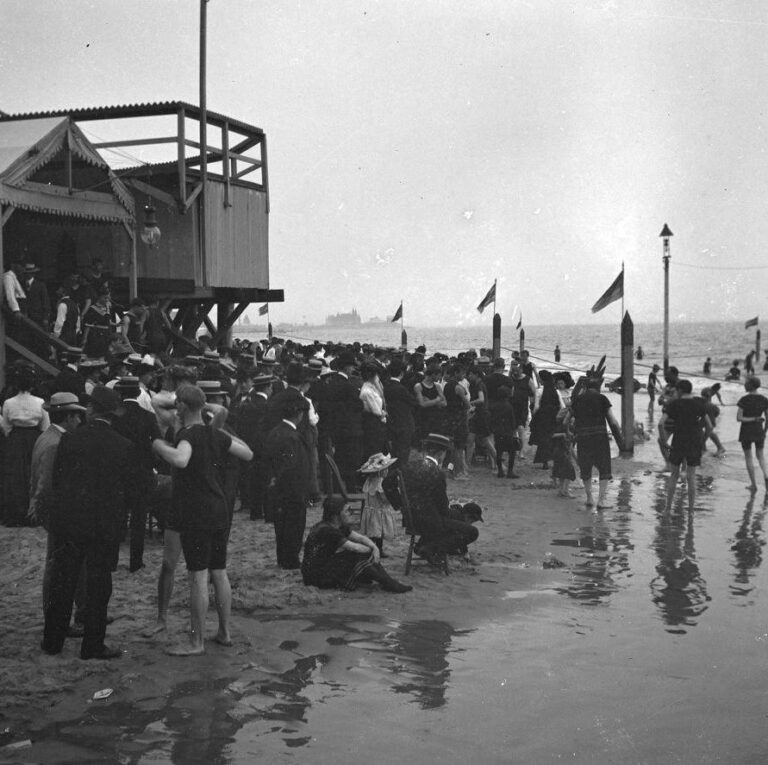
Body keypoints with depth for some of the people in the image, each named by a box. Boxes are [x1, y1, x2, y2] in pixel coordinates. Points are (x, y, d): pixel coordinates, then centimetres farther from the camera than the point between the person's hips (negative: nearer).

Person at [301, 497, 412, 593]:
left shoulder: (340, 527, 6)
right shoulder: (326, 530, -24)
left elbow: (360, 537, 6)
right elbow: (354, 547, -25)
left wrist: (374, 548, -13)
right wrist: (370, 550, -7)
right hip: (317, 575, -9)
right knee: (361, 560, -18)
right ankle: (390, 585, -15)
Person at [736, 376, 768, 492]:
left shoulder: (744, 400, -15)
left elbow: (738, 418, -19)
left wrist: (752, 419, -12)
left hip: (746, 432, -3)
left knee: (748, 458, 10)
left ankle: (753, 485, 11)